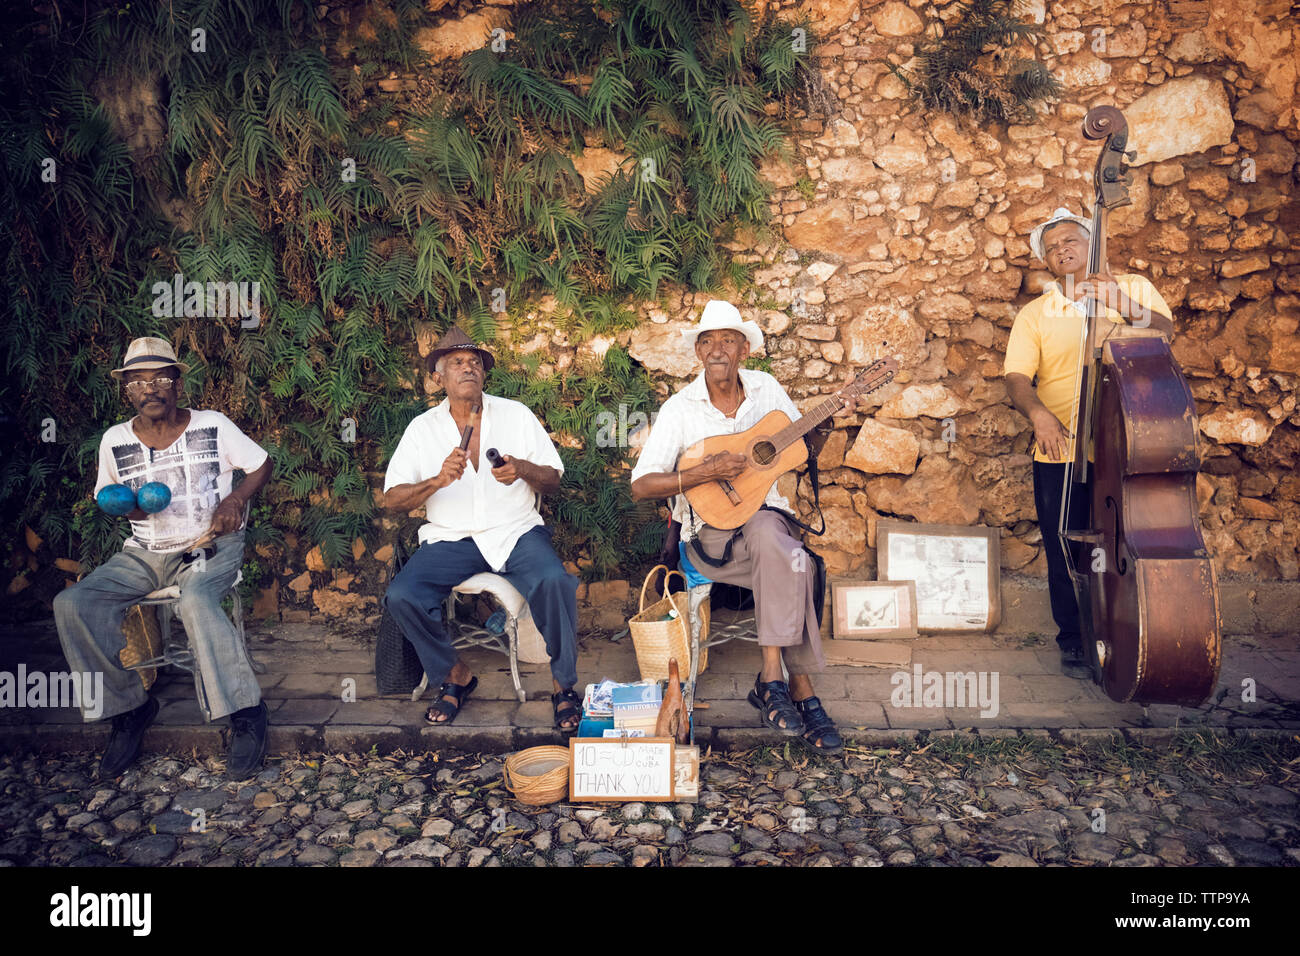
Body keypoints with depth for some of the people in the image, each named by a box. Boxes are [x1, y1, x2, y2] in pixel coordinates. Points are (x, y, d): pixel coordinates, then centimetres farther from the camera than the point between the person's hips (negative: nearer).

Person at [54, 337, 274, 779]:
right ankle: (128, 706, -4)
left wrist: (236, 499, -12)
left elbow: (262, 464, 6)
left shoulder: (213, 426, -4)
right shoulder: (115, 441, 5)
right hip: (145, 553, 4)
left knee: (196, 602, -37)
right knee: (71, 605, -18)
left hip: (210, 545, -4)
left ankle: (244, 712, -25)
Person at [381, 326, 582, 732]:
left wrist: (522, 469, -14)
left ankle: (563, 686, -10)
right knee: (401, 596, -23)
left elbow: (553, 479, 8)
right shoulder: (422, 428, 8)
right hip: (451, 538, 1)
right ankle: (456, 675, 2)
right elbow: (392, 499, 1)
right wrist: (438, 481, -17)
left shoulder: (516, 414, 8)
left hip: (516, 530, -1)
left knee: (554, 581, -31)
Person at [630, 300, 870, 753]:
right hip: (711, 533, -3)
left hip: (770, 519, 4)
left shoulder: (766, 388, 6)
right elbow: (640, 485, -11)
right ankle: (801, 689, -20)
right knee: (792, 560, -31)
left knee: (771, 534, -33)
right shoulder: (680, 409, -5)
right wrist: (706, 472, -21)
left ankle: (772, 678, -21)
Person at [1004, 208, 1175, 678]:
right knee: (1066, 553, 5)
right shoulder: (1034, 314, 7)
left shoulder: (1133, 289, 8)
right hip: (1061, 451, 0)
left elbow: (1165, 331, -8)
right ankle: (1074, 641, 22)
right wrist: (1038, 413, -25)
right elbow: (1016, 376, -5)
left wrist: (1122, 303, -26)